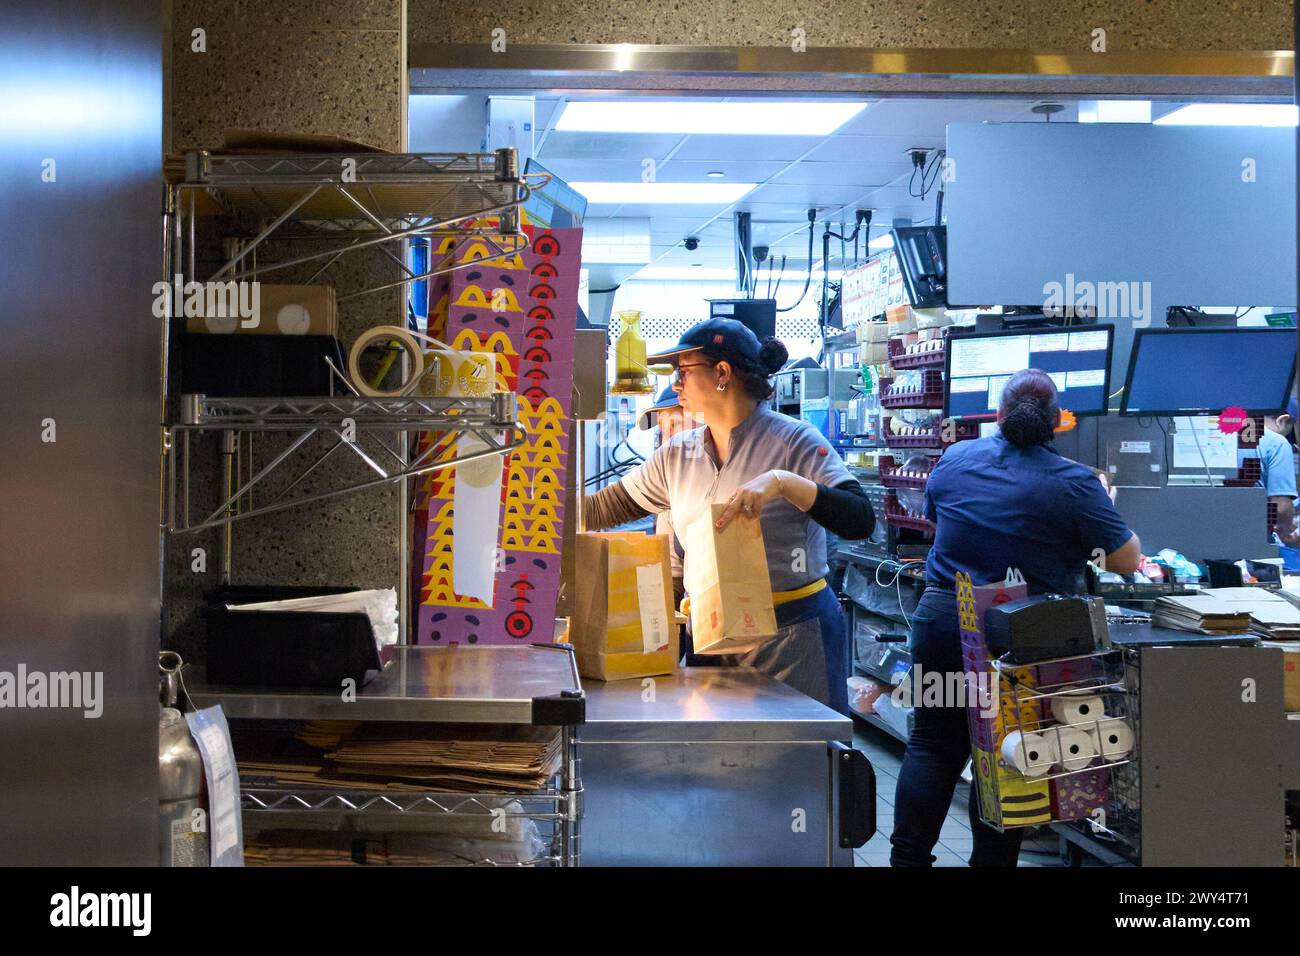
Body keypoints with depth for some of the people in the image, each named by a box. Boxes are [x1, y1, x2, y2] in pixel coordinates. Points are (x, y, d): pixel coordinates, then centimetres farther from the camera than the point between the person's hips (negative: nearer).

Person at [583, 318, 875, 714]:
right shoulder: (677, 455, 8)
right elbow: (604, 508, 17)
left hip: (791, 635, -5)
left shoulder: (793, 441, -10)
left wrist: (783, 482, -31)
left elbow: (860, 521, -20)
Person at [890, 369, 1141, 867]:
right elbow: (1127, 561, -3)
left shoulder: (954, 458, 2)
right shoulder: (1074, 484, -11)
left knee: (931, 747, 11)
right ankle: (992, 859, 14)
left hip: (942, 617, 3)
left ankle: (907, 857, 9)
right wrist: (1103, 507, 13)